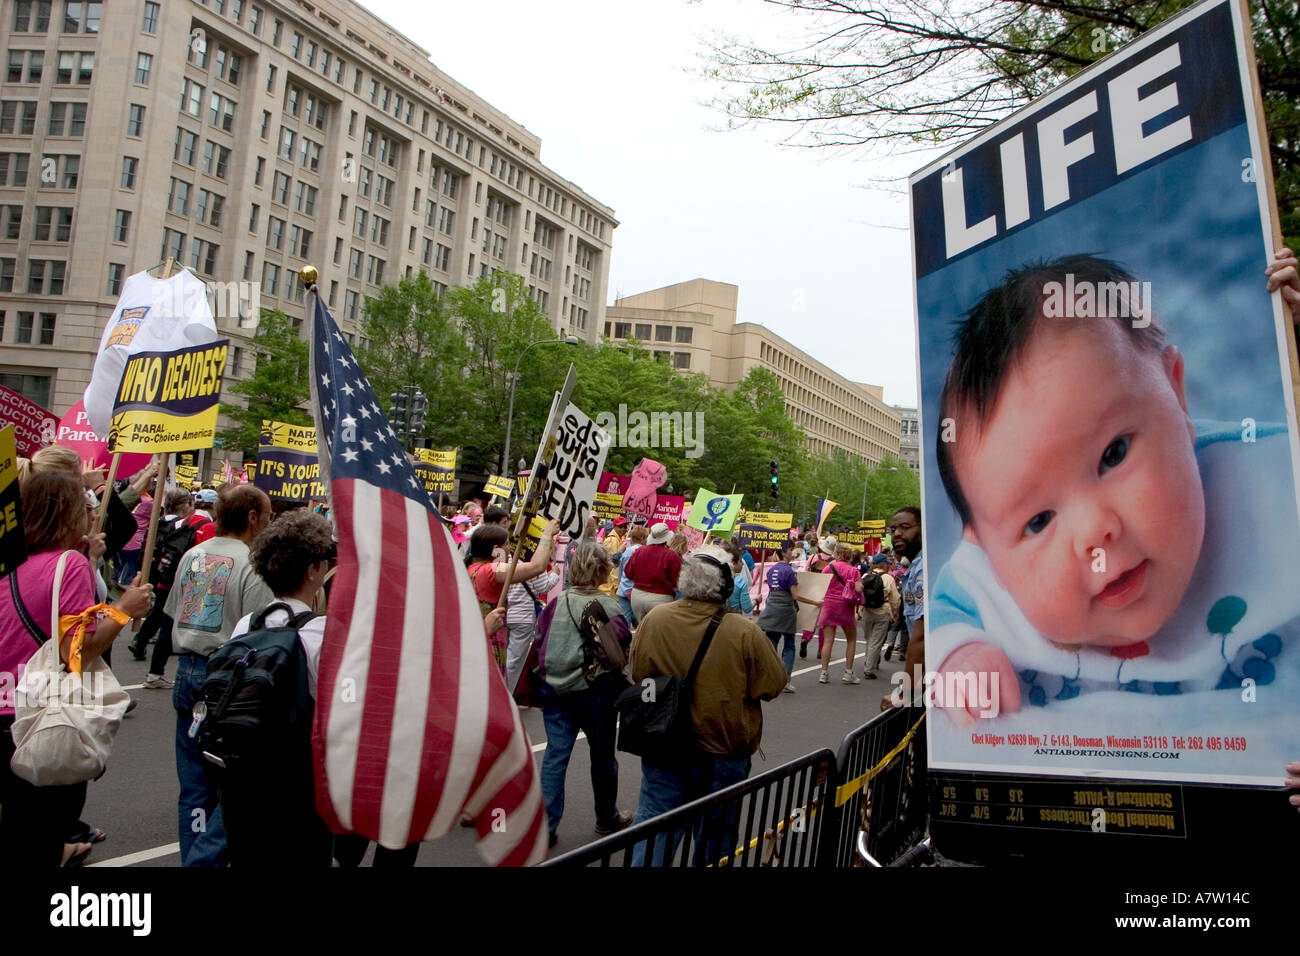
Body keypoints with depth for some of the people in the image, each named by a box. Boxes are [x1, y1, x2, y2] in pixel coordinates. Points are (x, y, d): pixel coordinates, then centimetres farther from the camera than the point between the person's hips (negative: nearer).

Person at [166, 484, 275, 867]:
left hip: (187, 672, 8)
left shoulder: (192, 555, 8)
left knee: (194, 783, 16)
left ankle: (193, 855, 24)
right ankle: (204, 859, -2)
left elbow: (174, 615, 16)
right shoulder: (251, 565, -15)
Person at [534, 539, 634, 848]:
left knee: (555, 753, 9)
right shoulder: (608, 606, -14)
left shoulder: (556, 602, -3)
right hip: (594, 691, -3)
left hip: (554, 688, 3)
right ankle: (607, 818, 33)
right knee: (602, 754, 15)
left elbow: (540, 640, 6)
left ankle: (544, 824, 7)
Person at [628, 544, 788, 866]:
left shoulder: (654, 619, -12)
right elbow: (774, 685, -10)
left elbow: (638, 675, 1)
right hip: (722, 754, -1)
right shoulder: (745, 633, -22)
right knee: (715, 831, 18)